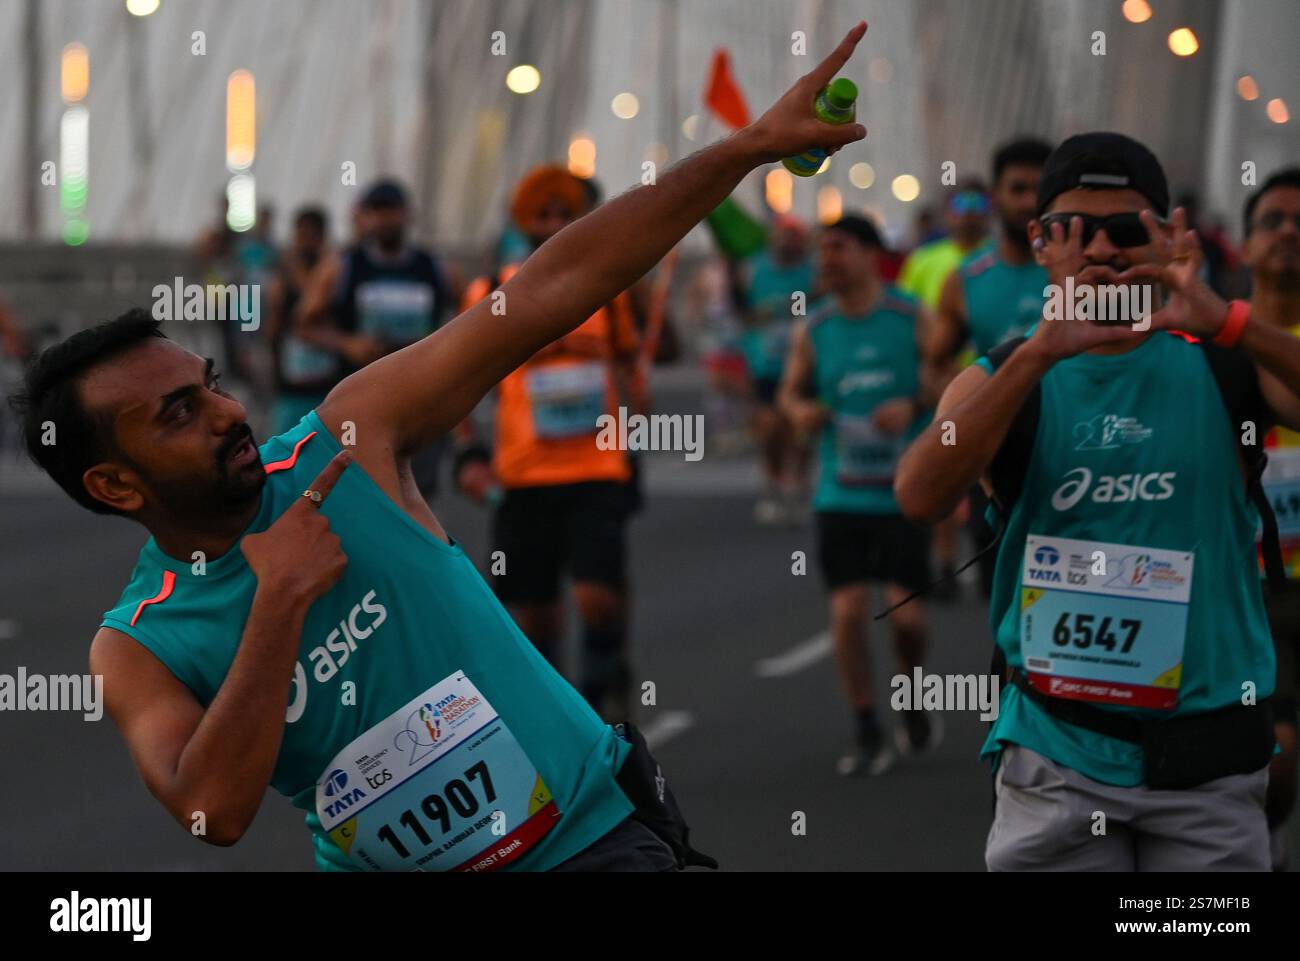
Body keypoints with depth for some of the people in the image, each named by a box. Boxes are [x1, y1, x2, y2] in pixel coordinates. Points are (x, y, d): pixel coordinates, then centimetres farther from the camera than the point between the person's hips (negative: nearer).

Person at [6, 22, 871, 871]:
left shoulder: (345, 438, -4)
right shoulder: (134, 650, -4)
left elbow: (552, 288, -6)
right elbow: (214, 809, -22)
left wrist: (753, 144, -8)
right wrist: (280, 601, -22)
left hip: (591, 831, -2)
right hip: (386, 865, 2)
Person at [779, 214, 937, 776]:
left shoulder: (910, 319, -3)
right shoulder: (814, 331, 4)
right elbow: (791, 389, 16)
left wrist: (914, 405, -17)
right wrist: (799, 409, -7)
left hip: (904, 491, -2)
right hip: (841, 493, 2)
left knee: (904, 610, -5)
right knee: (847, 609, -6)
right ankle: (868, 735, 6)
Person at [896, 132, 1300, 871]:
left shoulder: (1226, 369, 5)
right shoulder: (1002, 380, 4)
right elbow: (920, 497, -15)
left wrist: (1226, 323, -27)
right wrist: (1042, 352, -22)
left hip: (1208, 758, 0)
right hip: (1058, 752, 0)